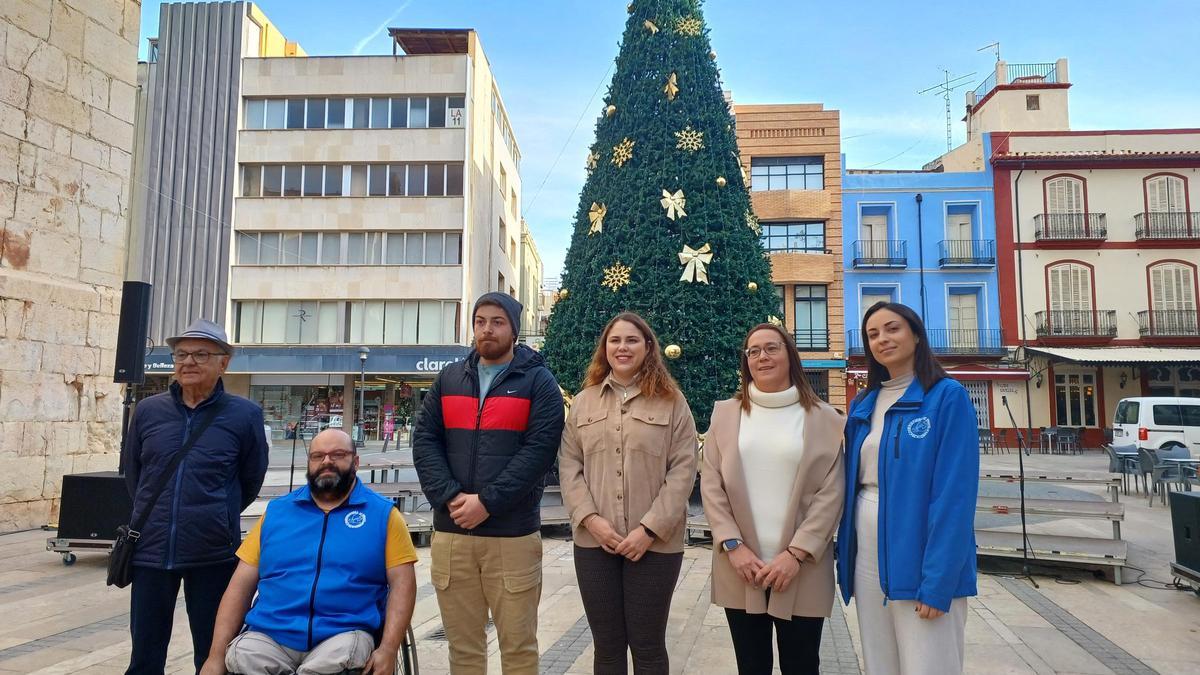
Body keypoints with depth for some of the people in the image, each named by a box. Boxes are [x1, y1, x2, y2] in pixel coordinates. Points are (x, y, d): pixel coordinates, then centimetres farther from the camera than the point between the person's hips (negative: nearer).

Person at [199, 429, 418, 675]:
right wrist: (216, 655, 1)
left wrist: (388, 650, -13)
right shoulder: (276, 511, 14)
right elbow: (242, 584, 10)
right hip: (270, 634, 3)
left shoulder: (383, 514, 5)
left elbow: (402, 583, -1)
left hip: (344, 634, -2)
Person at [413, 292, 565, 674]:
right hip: (450, 534, 4)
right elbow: (424, 441, 5)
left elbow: (539, 448, -9)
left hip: (513, 535, -3)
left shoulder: (538, 381, 1)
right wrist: (450, 497, -10)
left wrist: (488, 502, -16)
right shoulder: (449, 379, 13)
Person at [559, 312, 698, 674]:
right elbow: (568, 466, 6)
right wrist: (590, 518, -9)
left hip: (654, 544, -2)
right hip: (594, 542, 2)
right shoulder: (583, 402, 10)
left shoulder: (672, 401, 1)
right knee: (607, 645, 11)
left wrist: (651, 529, -13)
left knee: (648, 646, 7)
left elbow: (683, 470, -5)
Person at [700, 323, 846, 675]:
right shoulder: (725, 412, 7)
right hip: (740, 570, 2)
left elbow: (832, 493, -3)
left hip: (802, 571, -1)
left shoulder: (825, 418, 2)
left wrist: (797, 553, -11)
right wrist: (733, 546, -7)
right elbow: (711, 485, 3)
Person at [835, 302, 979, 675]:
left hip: (920, 558, -6)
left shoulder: (947, 396, -8)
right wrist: (844, 557, 6)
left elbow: (955, 493, -14)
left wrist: (938, 580, -19)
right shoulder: (862, 405, 10)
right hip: (867, 556, 6)